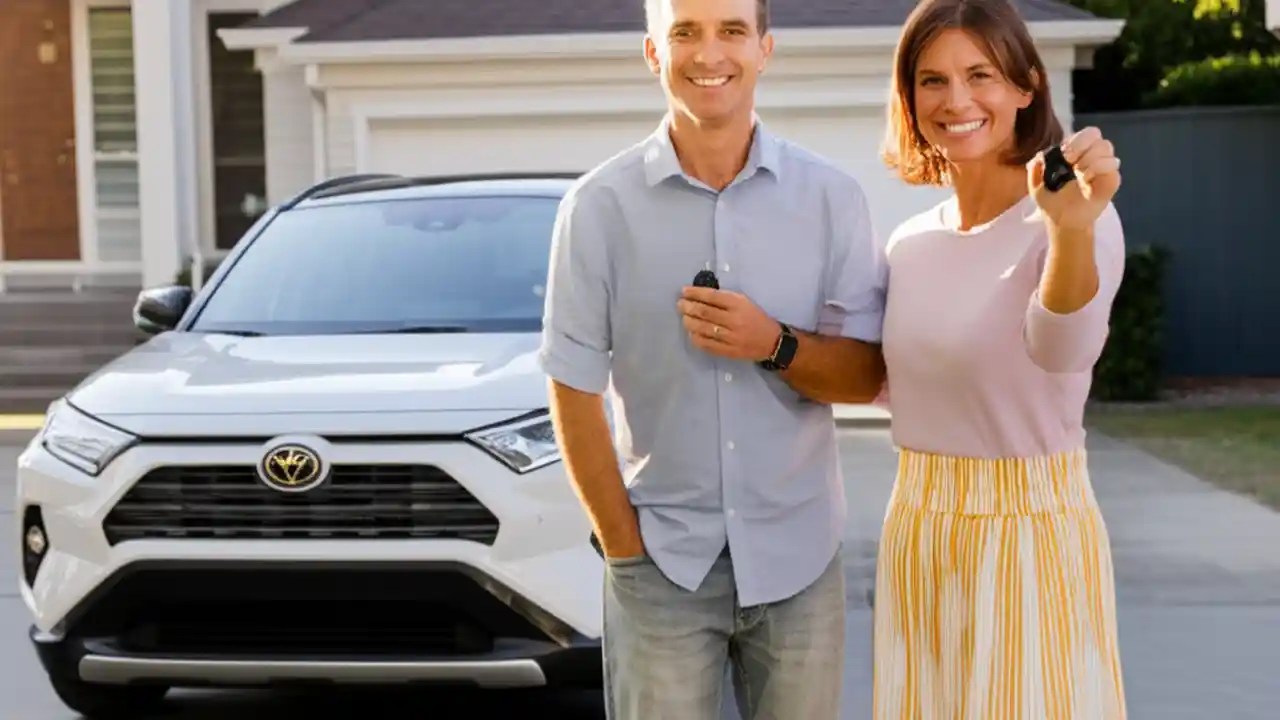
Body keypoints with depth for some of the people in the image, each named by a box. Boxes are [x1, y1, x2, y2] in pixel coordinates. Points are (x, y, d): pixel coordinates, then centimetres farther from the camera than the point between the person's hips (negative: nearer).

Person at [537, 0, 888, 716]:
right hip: (662, 560, -1)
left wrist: (777, 345, -18)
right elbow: (575, 393, -2)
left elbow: (869, 374, 0)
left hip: (799, 556, 1)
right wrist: (624, 549, -4)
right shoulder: (600, 205, -5)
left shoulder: (832, 196, -2)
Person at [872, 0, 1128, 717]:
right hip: (916, 534, 6)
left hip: (1032, 532, -6)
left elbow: (1064, 350, -35)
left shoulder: (1082, 219, -14)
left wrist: (1072, 233, -53)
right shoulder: (909, 243, 5)